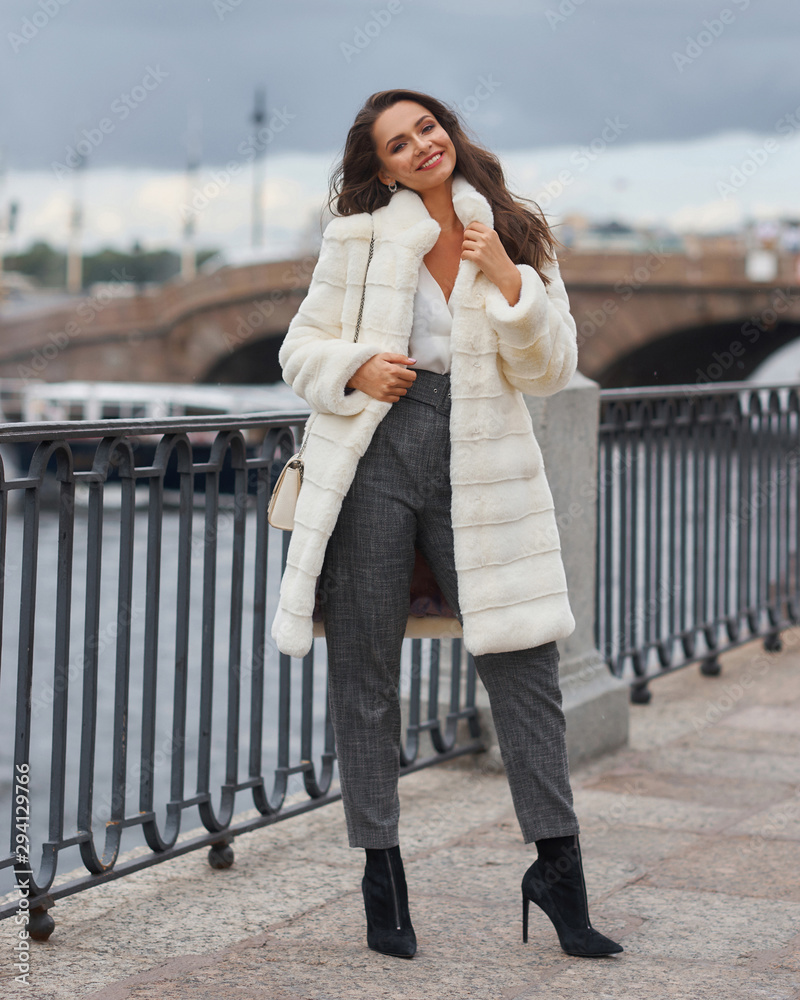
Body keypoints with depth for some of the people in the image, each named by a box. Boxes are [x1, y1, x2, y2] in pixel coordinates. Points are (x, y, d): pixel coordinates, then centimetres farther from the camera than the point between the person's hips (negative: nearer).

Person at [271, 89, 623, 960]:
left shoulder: (517, 240, 7)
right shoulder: (359, 235, 3)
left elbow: (550, 371, 1)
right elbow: (303, 348, 9)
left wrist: (509, 284, -13)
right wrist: (356, 369, -12)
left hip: (478, 465, 1)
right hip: (375, 455, -1)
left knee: (524, 661, -3)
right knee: (365, 669, 3)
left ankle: (558, 866, 7)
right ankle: (380, 869, 14)